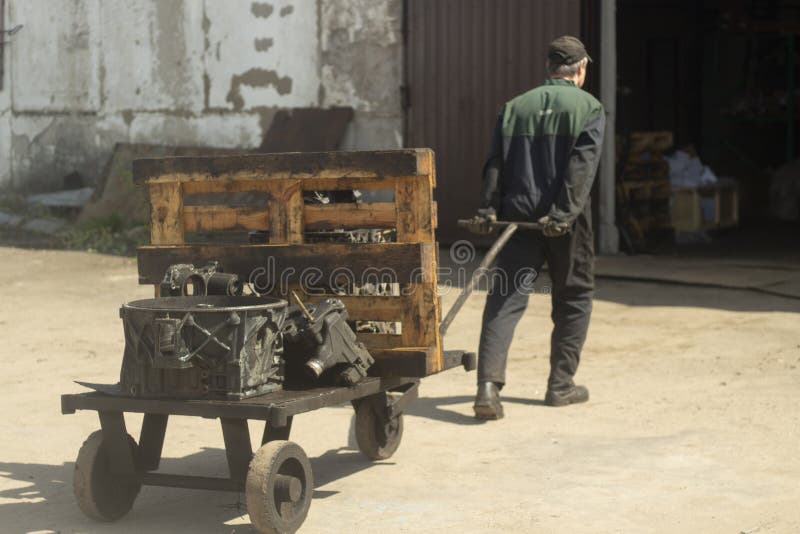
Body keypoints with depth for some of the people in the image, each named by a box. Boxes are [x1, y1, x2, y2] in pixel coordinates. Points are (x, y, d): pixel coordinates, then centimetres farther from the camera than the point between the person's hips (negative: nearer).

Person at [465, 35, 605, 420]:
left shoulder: (514, 107, 14)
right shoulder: (589, 108, 1)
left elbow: (495, 164, 4)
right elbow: (581, 167, -12)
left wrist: (488, 208, -1)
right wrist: (563, 214, -17)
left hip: (516, 215, 3)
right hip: (566, 221, -3)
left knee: (505, 298, -3)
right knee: (573, 298, 14)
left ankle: (488, 384, -18)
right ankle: (561, 384, 17)